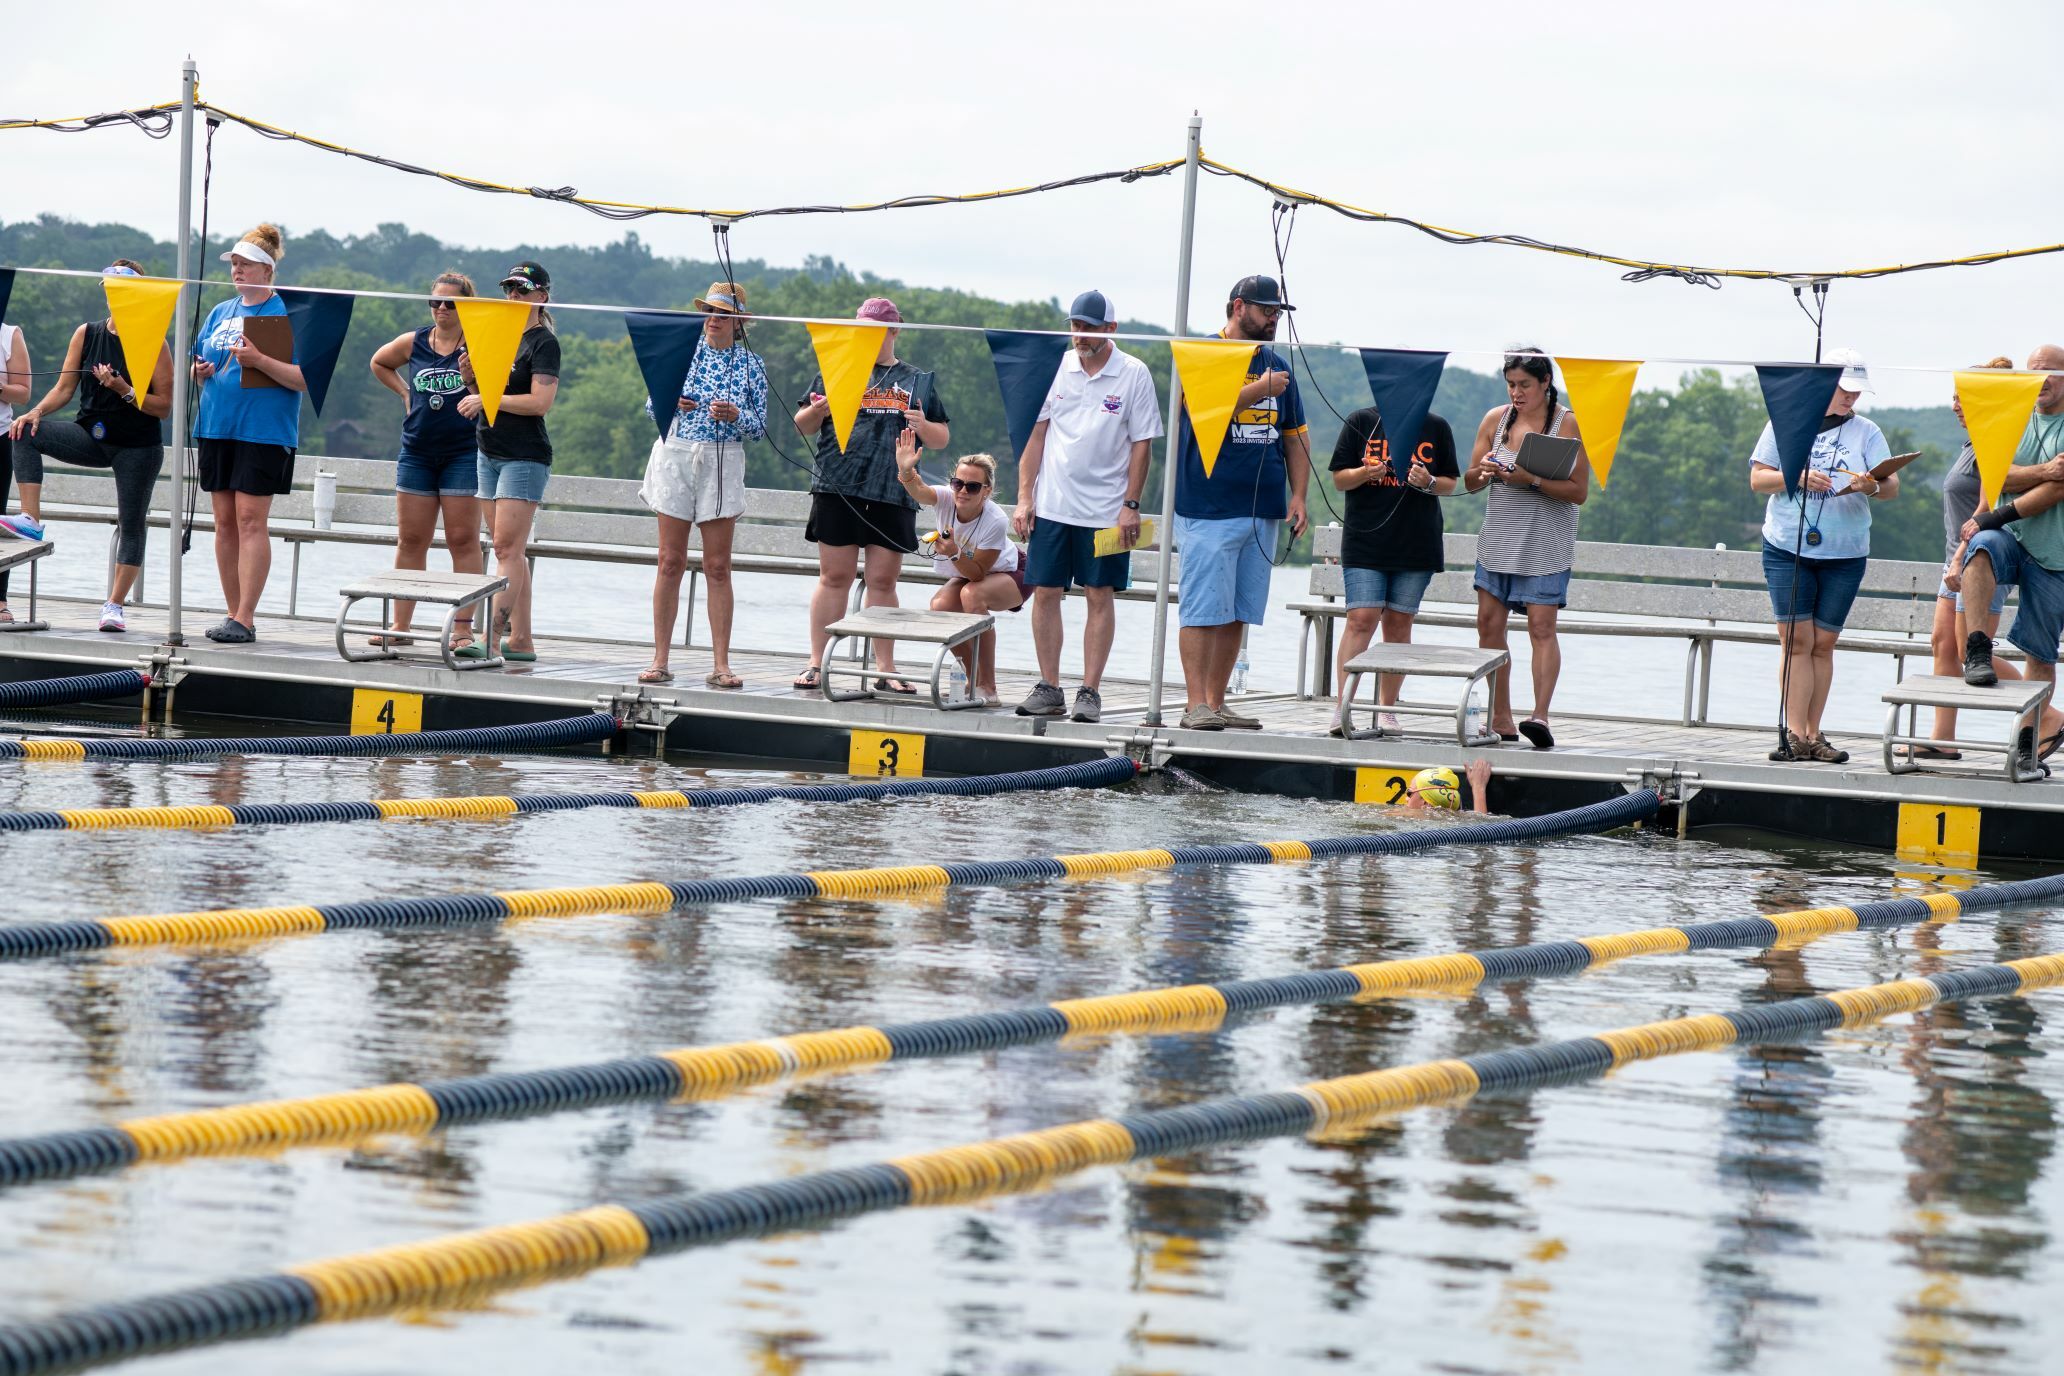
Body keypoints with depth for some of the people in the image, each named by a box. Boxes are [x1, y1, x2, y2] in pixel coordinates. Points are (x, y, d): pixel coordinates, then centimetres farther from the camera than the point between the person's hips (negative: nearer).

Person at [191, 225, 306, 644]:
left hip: (263, 432, -6)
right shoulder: (220, 313, 16)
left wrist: (259, 360, -22)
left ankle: (245, 620, -10)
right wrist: (199, 371, 2)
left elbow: (306, 378, -11)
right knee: (225, 522, 7)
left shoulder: (288, 314, -4)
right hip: (216, 427, 6)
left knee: (251, 519, -10)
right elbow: (199, 364, 25)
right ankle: (234, 613, 13)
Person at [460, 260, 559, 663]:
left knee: (507, 547, -13)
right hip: (490, 452, 8)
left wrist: (487, 399, -16)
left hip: (525, 457, -8)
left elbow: (540, 402, -18)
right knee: (511, 550, 7)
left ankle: (492, 633, -18)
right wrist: (470, 378, 1)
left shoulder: (543, 343, -7)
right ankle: (521, 640, 8)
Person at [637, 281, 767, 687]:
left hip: (723, 462, 0)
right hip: (675, 456, 1)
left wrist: (735, 416, -15)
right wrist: (672, 404, -11)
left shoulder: (750, 364, 5)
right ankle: (660, 660, 4)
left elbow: (759, 427, 5)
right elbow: (651, 403, 10)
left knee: (718, 566, -1)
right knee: (670, 561, 0)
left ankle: (720, 665, 1)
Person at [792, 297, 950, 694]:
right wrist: (816, 412, -10)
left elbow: (943, 439, 17)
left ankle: (885, 669, 7)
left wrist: (924, 427, -5)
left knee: (883, 582, 3)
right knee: (834, 577, -1)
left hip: (892, 497, 1)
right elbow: (803, 426, 12)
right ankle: (817, 664, 3)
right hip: (838, 492, -1)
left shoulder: (918, 382, 15)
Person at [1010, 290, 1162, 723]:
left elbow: (1142, 443, -1)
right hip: (1052, 505, 3)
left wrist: (1131, 504, -7)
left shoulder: (1133, 375, -3)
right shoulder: (1056, 367, 4)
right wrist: (1024, 497, 2)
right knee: (1045, 593, 2)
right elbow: (1035, 434, 7)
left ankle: (1090, 692, 3)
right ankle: (1048, 688, 10)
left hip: (1106, 509, -3)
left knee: (1100, 596, 0)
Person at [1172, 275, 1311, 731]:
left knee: (1239, 612, 7)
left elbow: (1295, 436, 19)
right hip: (1208, 509, -6)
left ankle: (1217, 702, 12)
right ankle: (1197, 705, -7)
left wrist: (1298, 495, 9)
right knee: (1205, 609, -8)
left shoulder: (1277, 367, 16)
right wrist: (1260, 390, -14)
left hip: (1263, 512, 6)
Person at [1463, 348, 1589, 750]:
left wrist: (1532, 479, -22)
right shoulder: (1495, 419, 7)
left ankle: (1540, 715, -18)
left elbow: (1578, 491, -10)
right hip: (1497, 542, 5)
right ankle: (1501, 721, 8)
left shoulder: (1569, 424, -6)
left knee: (1541, 627, -13)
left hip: (1544, 547, -5)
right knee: (1489, 623, 2)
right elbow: (1469, 482, 12)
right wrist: (1485, 472, -11)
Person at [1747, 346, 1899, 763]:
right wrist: (1796, 477, -14)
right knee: (1796, 639, -8)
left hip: (1844, 554, 1)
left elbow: (1892, 487, -1)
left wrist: (1873, 487, -24)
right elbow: (1757, 479, 3)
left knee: (1823, 643, 3)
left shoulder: (1867, 433, 8)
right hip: (1787, 548, -1)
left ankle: (1812, 734, 7)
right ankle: (1795, 734, -9)